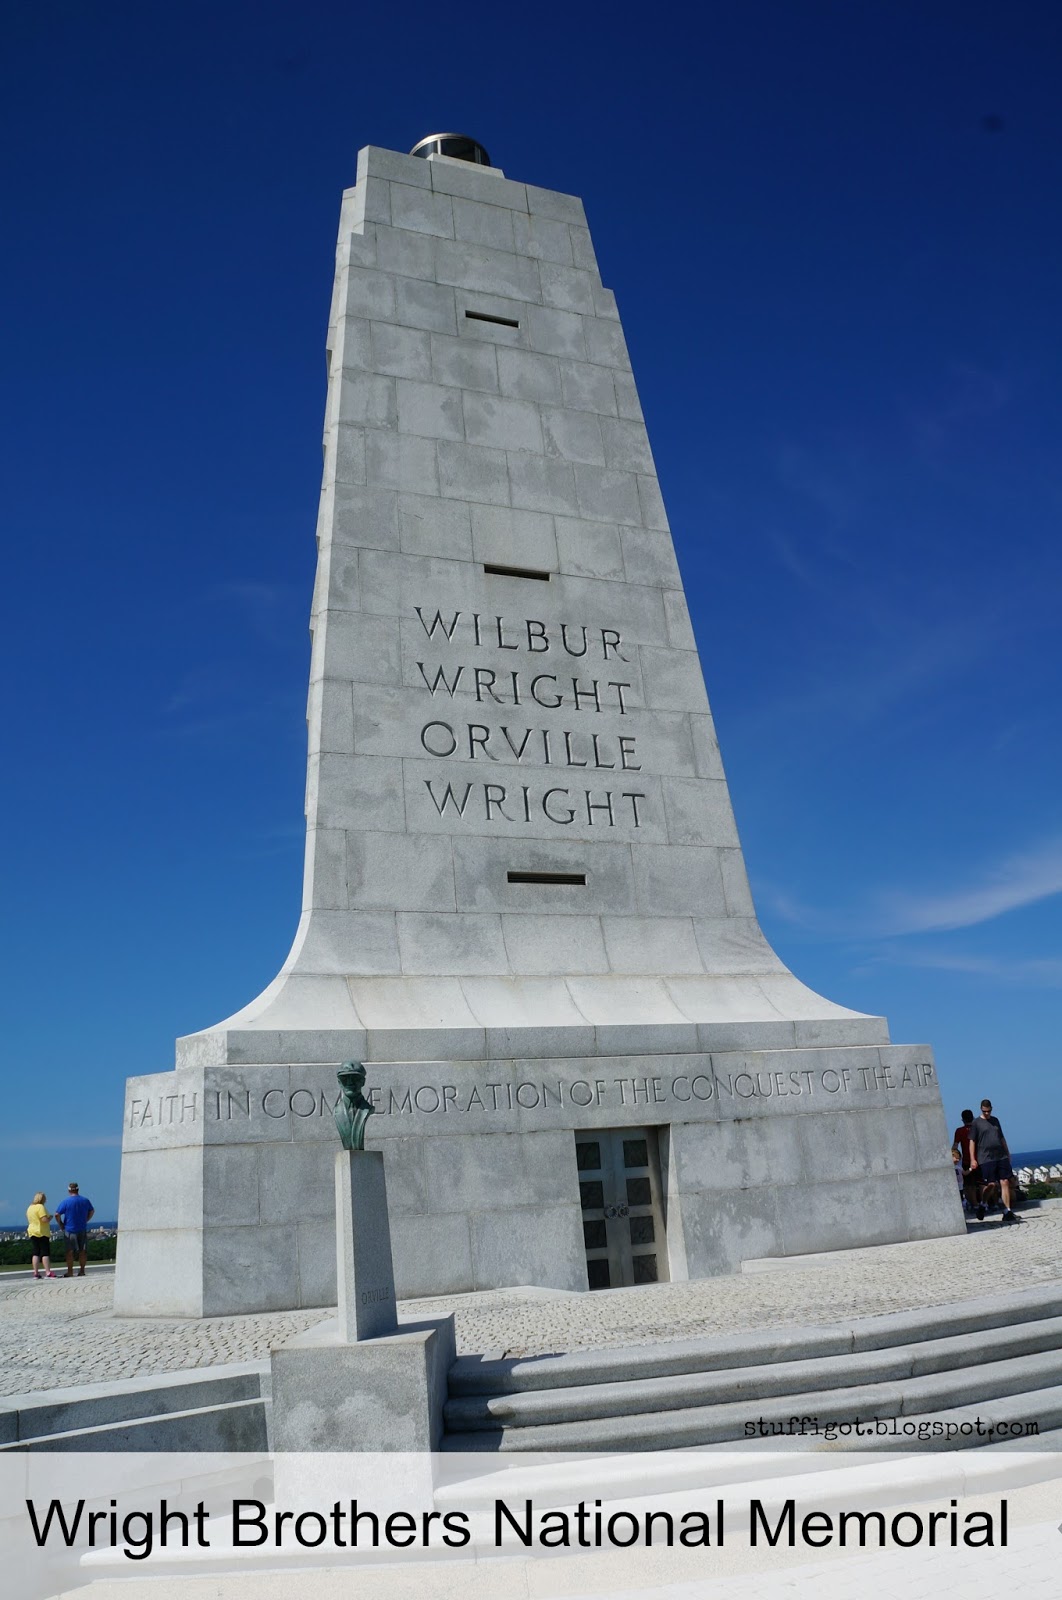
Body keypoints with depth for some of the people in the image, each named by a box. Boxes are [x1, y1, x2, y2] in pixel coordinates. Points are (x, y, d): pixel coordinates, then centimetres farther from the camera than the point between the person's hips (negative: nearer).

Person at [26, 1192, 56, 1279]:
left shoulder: (29, 1208, 12)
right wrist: (50, 1217, -2)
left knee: (36, 1253, 9)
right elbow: (44, 1219, -22)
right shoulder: (40, 1207, -15)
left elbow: (29, 1221, 20)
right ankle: (48, 1272, -9)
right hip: (42, 1233, -8)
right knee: (45, 1253, -6)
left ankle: (36, 1272, 6)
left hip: (32, 1233, 8)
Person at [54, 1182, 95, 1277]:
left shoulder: (65, 1201, -10)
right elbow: (92, 1211, 17)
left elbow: (57, 1214, -13)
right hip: (83, 1229, 3)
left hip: (69, 1229, -3)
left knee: (69, 1251, 4)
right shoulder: (85, 1200, 3)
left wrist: (61, 1224, 0)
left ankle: (70, 1272, 5)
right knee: (82, 1251, 11)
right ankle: (82, 1270, 16)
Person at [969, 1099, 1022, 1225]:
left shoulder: (995, 1120, 15)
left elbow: (1002, 1138, 23)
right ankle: (982, 1206, 16)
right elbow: (972, 1141, -2)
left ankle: (1007, 1213, 3)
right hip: (986, 1158, -5)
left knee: (1005, 1183, -1)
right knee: (991, 1185, -7)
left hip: (1002, 1157, 5)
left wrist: (1007, 1153, 19)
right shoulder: (976, 1122, 0)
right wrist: (973, 1159, -7)